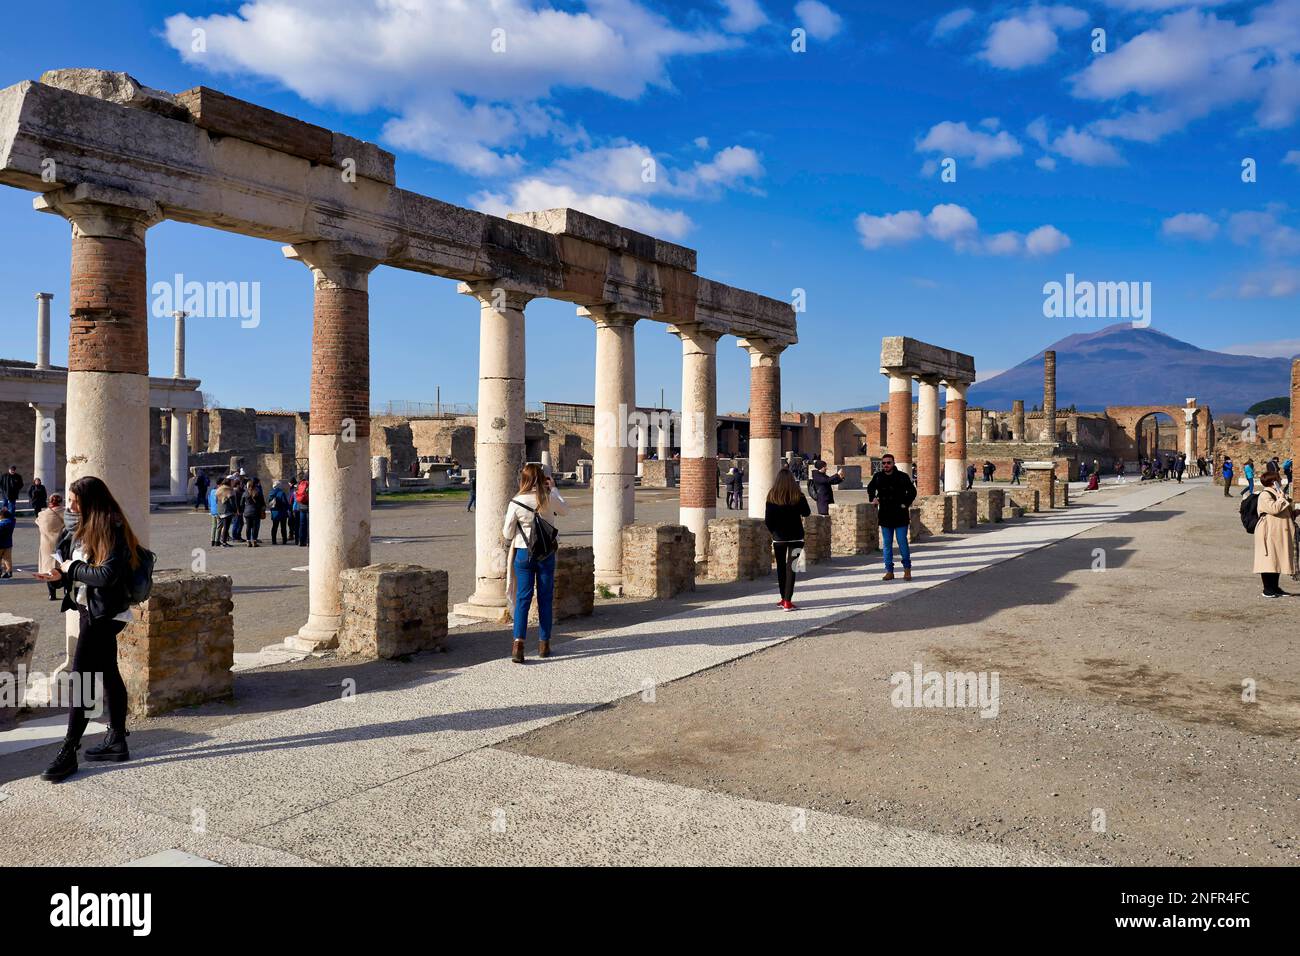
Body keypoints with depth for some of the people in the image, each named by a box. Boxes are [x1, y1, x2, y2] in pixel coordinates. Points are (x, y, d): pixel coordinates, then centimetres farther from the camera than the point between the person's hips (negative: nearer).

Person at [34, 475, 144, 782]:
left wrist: (72, 568, -12)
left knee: (81, 679, -7)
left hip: (102, 615, -10)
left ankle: (68, 753, -1)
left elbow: (107, 575, -24)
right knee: (108, 674, 14)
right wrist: (61, 575, -1)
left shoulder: (112, 531, -17)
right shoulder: (85, 530, 12)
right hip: (91, 611, 10)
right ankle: (117, 741, 22)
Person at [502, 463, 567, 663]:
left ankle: (518, 642, -10)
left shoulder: (516, 503, -10)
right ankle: (544, 644, 18)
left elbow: (507, 534, -4)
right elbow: (565, 510, 15)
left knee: (523, 598, 3)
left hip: (523, 553, -1)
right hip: (546, 554, 1)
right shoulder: (550, 499, -7)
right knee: (545, 599, 11)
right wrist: (554, 489, 21)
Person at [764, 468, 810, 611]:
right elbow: (806, 513, 5)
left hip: (778, 537, 2)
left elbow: (768, 520, -4)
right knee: (791, 567, -1)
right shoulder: (798, 496, -8)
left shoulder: (771, 497, -5)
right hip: (795, 537, -1)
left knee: (781, 567, 15)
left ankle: (783, 598, 25)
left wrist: (774, 532, 11)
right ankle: (787, 602, -7)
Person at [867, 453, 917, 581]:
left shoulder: (902, 477, -4)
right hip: (885, 516, 3)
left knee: (902, 543, -4)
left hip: (900, 516, -3)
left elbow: (912, 491, 3)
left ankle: (907, 569, 10)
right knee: (887, 544, 6)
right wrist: (873, 498, 8)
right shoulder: (878, 477, 5)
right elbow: (870, 488, 24)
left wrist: (906, 504, -5)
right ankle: (889, 571, 12)